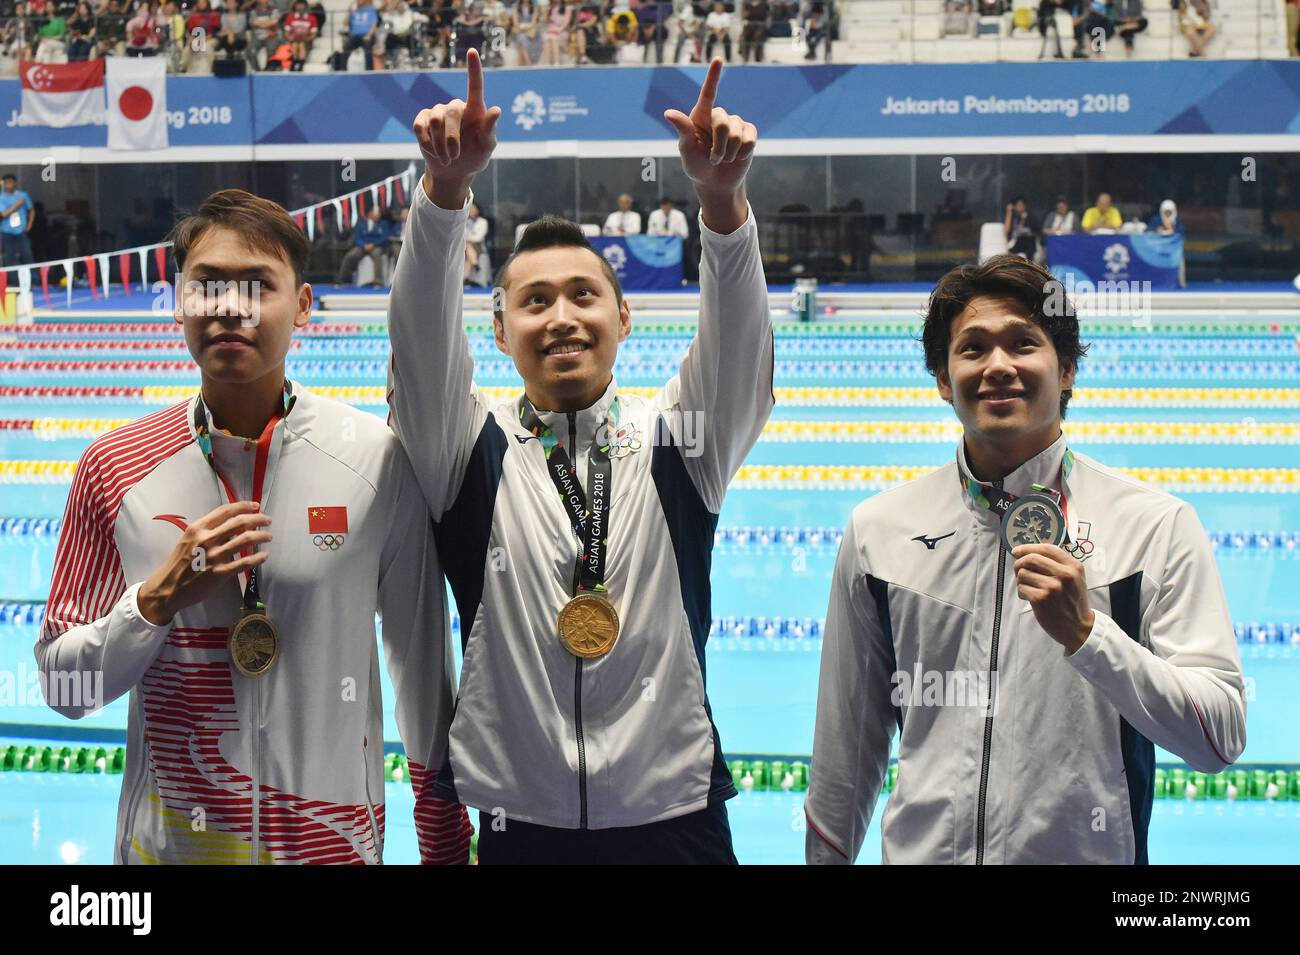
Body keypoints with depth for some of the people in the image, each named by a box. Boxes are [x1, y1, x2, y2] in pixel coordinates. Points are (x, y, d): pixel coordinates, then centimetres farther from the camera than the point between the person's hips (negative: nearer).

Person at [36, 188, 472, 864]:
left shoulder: (377, 461, -9)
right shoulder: (114, 468, -5)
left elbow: (424, 664, -2)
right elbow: (64, 688, -1)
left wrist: (446, 848, 2)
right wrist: (161, 597, -17)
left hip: (333, 837, -1)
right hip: (165, 836, 1)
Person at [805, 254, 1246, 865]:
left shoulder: (1157, 525, -8)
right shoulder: (878, 529, -1)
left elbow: (1220, 741, -14)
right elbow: (847, 746, 5)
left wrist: (1085, 632, -23)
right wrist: (824, 856, 8)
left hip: (1091, 854, -1)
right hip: (919, 850, 2)